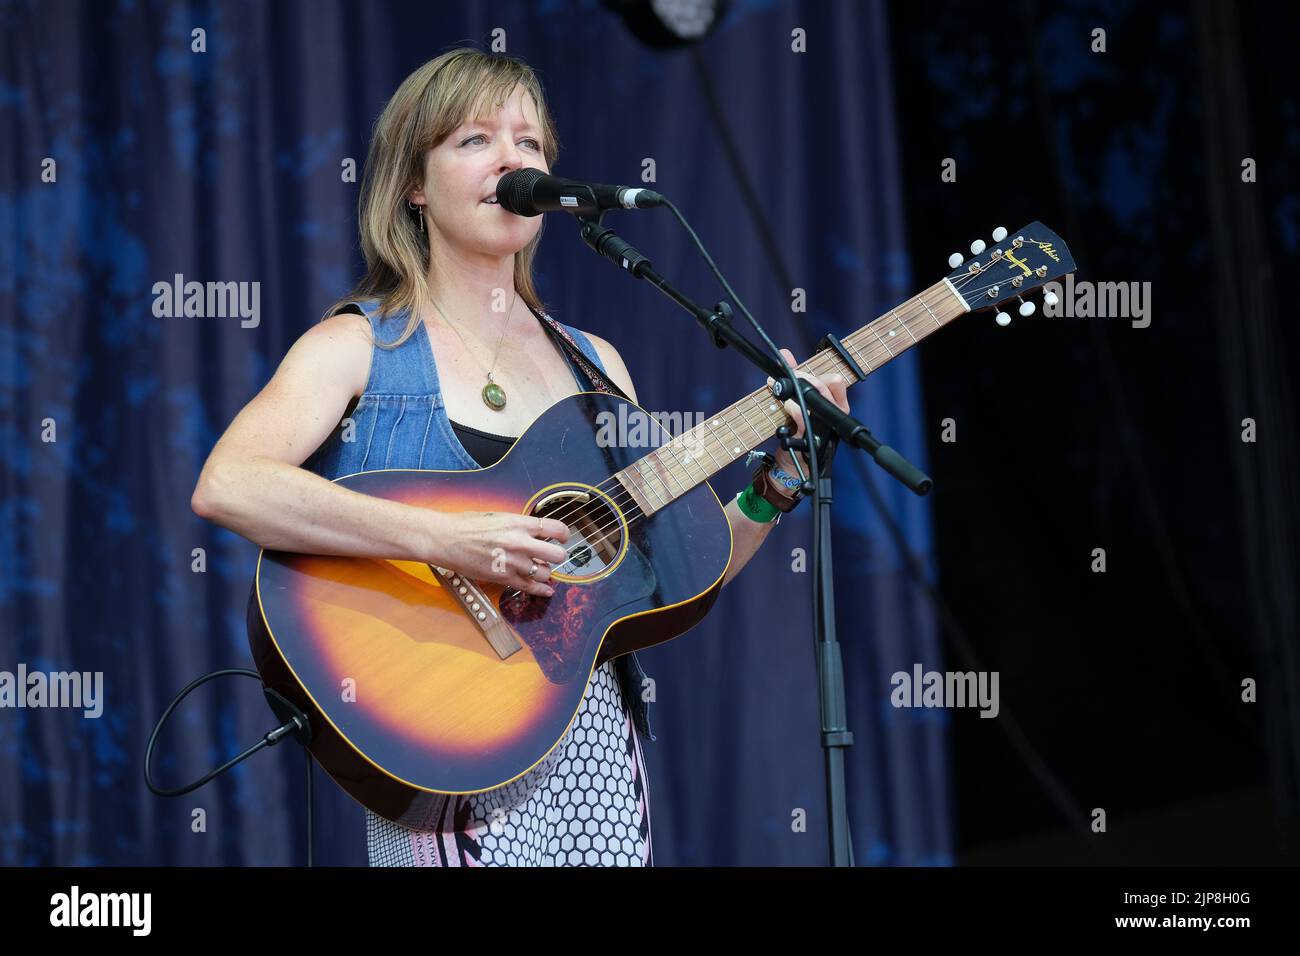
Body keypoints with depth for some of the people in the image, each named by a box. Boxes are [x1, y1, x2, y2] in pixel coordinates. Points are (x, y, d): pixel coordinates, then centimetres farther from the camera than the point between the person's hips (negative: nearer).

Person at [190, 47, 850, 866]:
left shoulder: (594, 364, 14)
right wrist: (448, 540, -27)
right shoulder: (360, 347, -2)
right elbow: (225, 487, -20)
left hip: (599, 749, 5)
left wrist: (777, 481, -1)